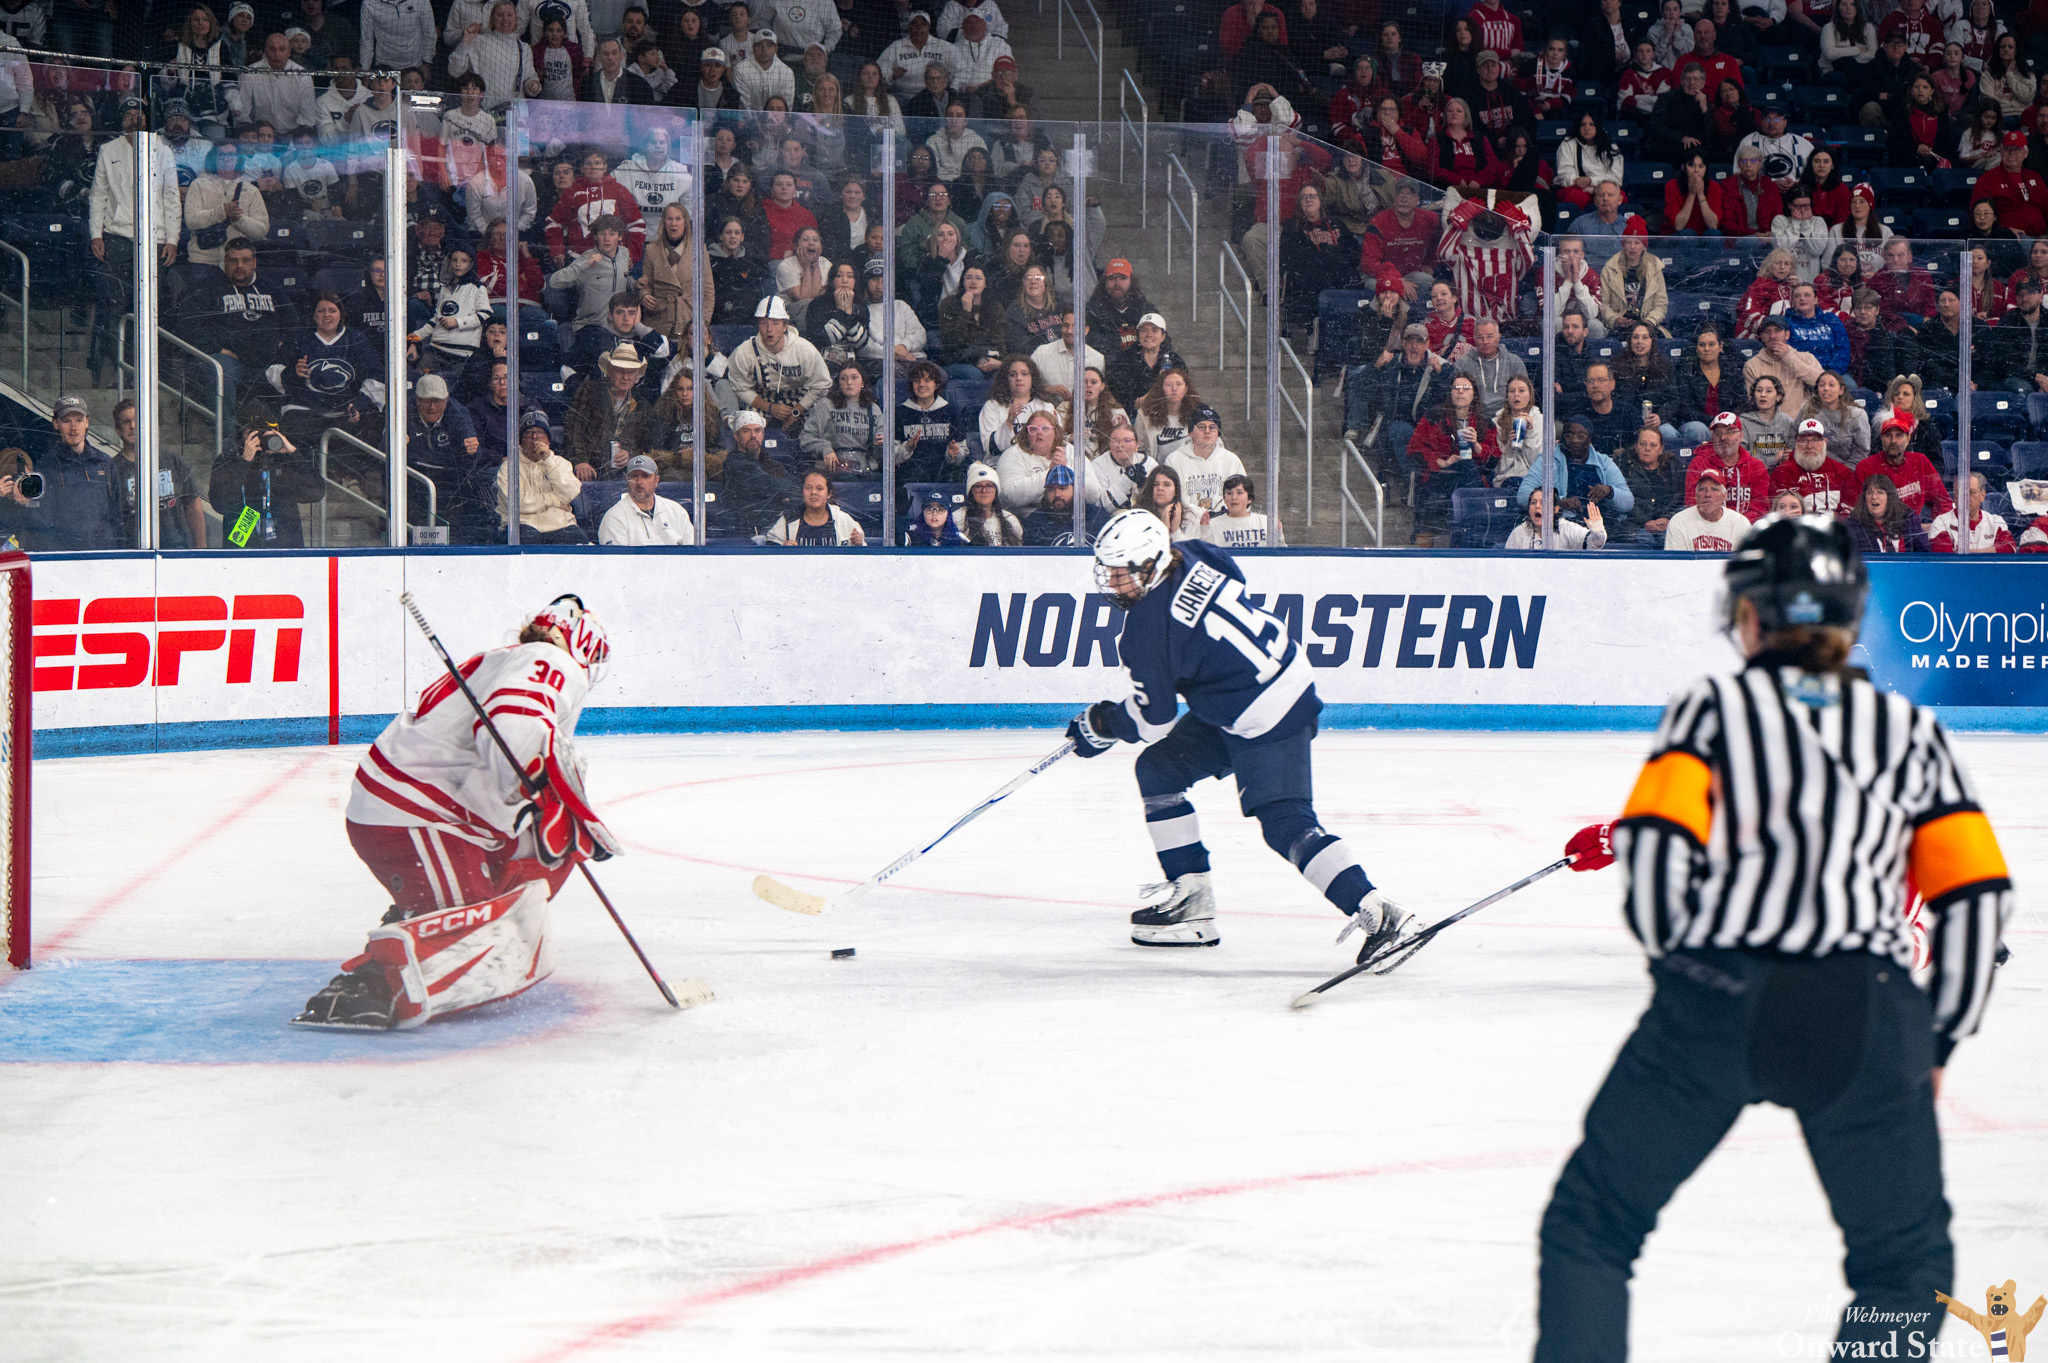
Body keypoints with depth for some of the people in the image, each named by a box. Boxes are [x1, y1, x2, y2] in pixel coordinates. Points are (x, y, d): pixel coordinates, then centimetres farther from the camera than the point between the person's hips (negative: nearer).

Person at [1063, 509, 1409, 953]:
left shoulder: (1146, 626, -22)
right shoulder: (1190, 556, -1)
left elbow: (1152, 720, -13)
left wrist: (1101, 725, 7)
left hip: (1264, 723, -11)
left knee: (1286, 824, -17)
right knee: (1159, 768, 15)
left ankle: (1377, 912, -23)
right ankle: (1191, 900, 19)